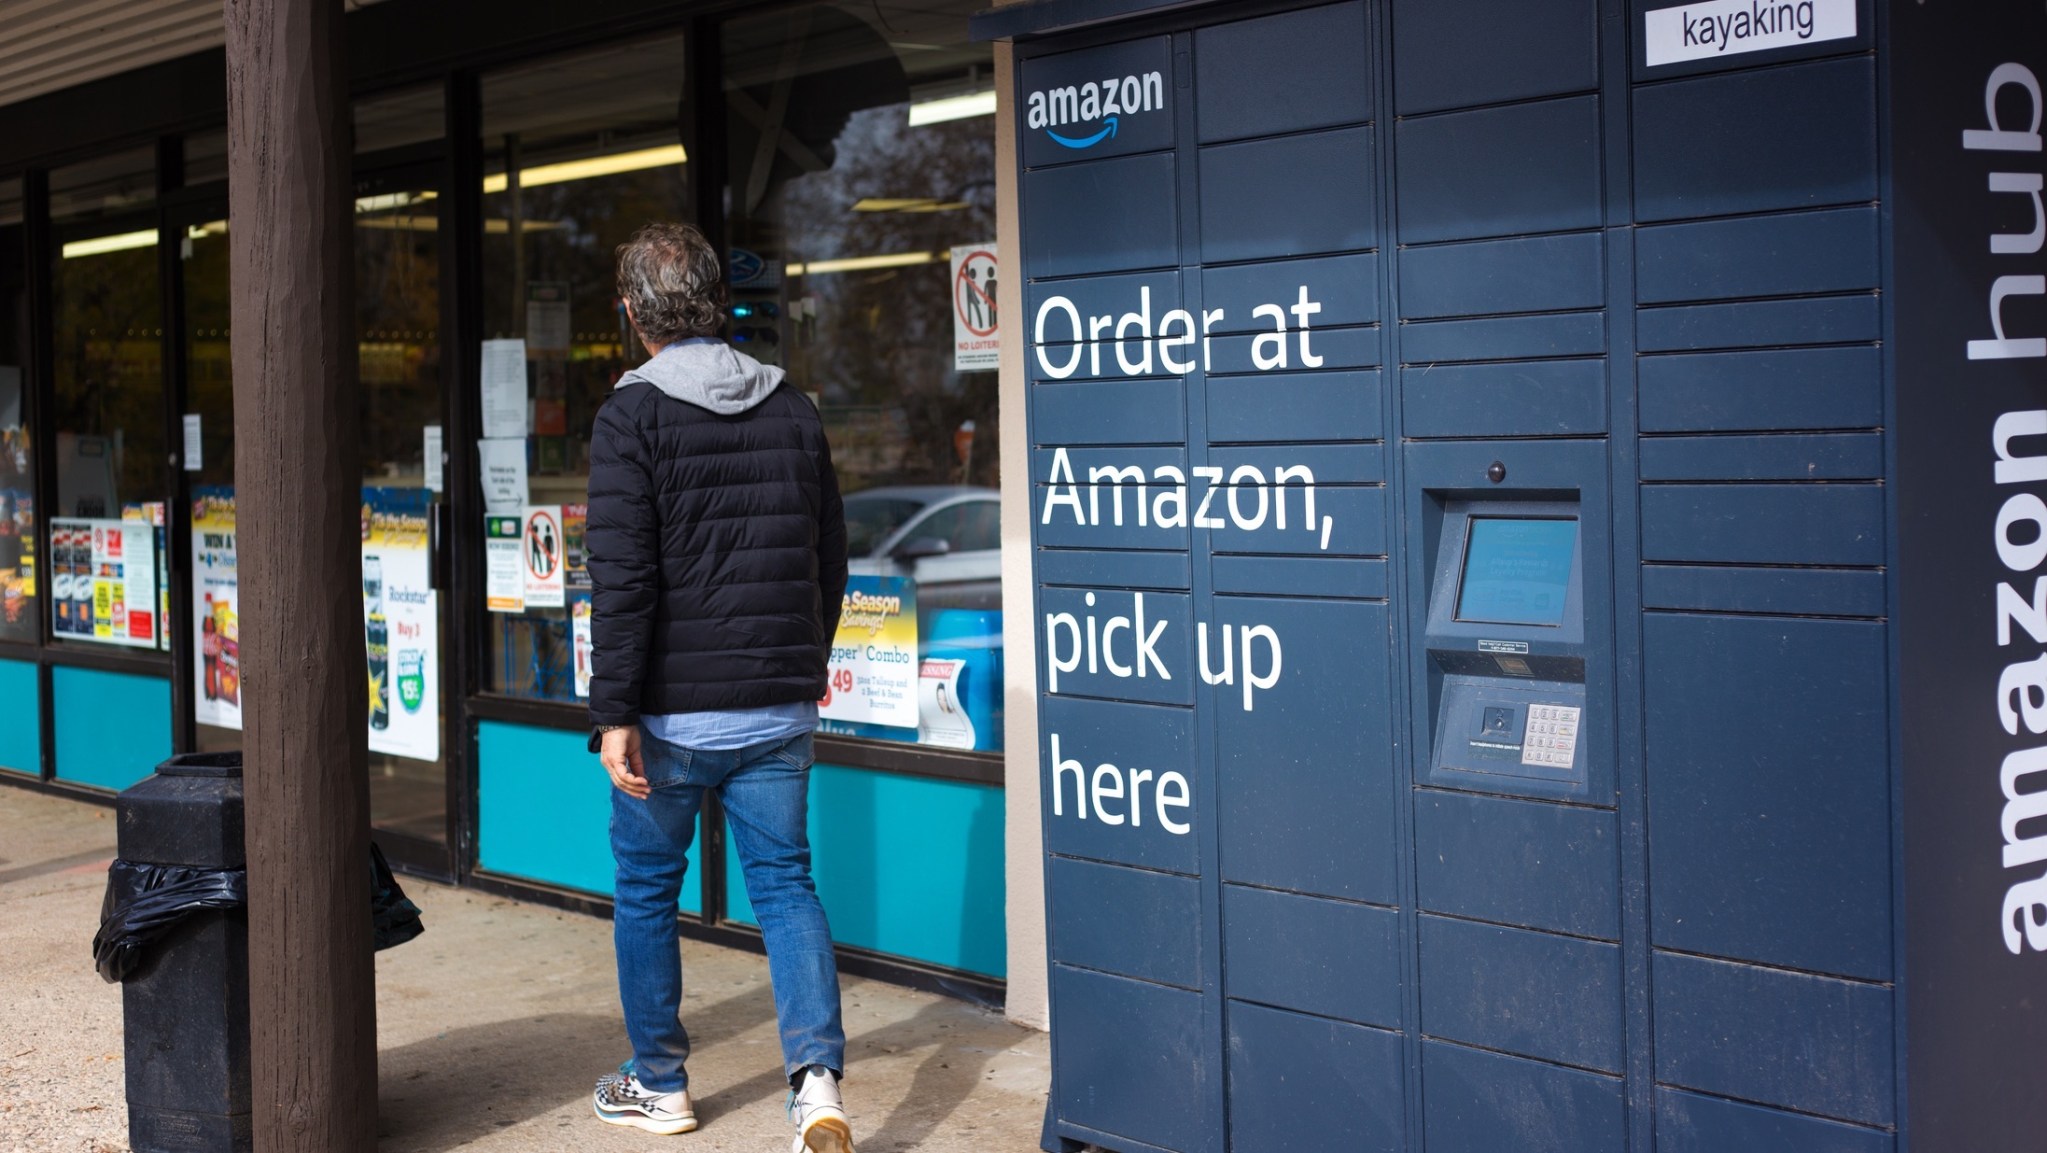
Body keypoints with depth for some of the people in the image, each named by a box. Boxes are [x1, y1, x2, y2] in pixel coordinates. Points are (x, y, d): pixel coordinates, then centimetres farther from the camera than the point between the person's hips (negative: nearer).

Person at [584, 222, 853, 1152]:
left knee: (645, 890, 13)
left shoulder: (632, 416, -10)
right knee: (786, 884, 9)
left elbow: (622, 577, -16)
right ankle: (818, 1078, -6)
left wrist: (614, 712, -14)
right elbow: (830, 561, 14)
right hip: (780, 709, 4)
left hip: (674, 714, -4)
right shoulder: (794, 411, 6)